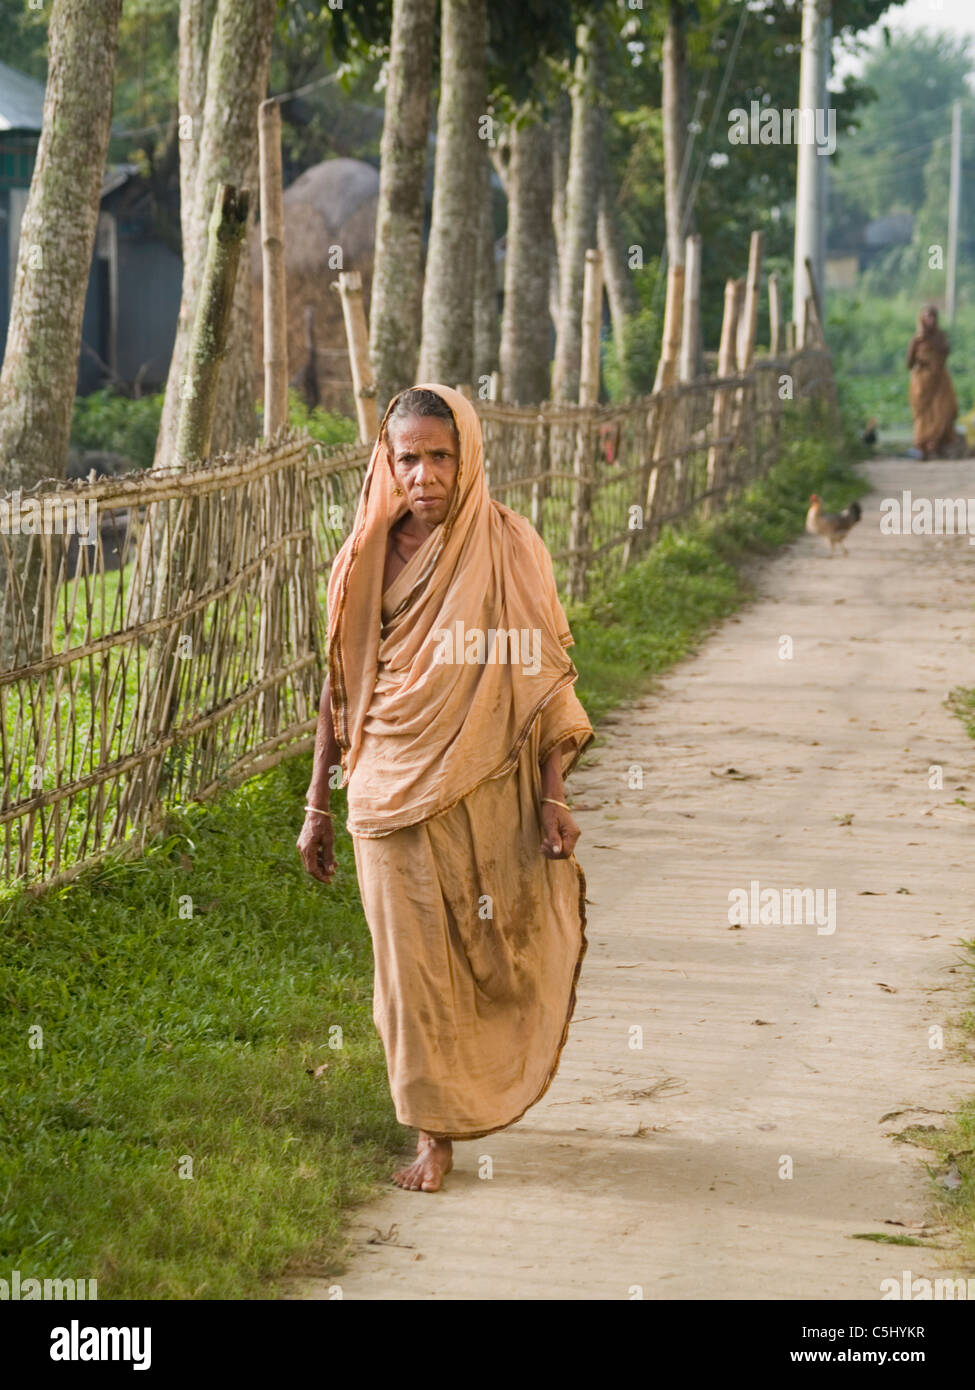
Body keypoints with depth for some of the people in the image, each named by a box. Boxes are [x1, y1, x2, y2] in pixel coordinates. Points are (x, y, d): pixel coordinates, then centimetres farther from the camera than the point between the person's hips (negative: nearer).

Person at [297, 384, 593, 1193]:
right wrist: (318, 805, 8)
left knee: (488, 952, 7)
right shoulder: (368, 557, 1)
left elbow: (546, 675, -3)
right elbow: (342, 685, 7)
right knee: (412, 958, 1)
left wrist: (554, 795, -9)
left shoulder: (510, 549, -4)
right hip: (394, 788, 1)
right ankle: (434, 1132, 14)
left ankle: (478, 1088, 33)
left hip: (486, 788, -1)